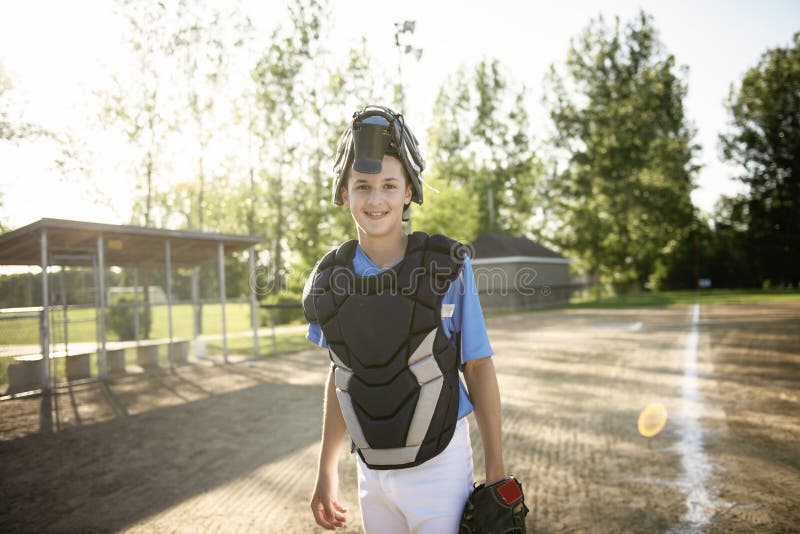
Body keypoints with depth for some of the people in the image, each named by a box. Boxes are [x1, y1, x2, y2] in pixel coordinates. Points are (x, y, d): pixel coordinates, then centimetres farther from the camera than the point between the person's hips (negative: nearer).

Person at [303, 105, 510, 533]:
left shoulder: (448, 267, -13)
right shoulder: (330, 279, -4)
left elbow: (478, 369, -6)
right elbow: (339, 375, 7)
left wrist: (496, 474, -4)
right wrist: (326, 471, 11)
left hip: (440, 468, -3)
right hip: (371, 473, 3)